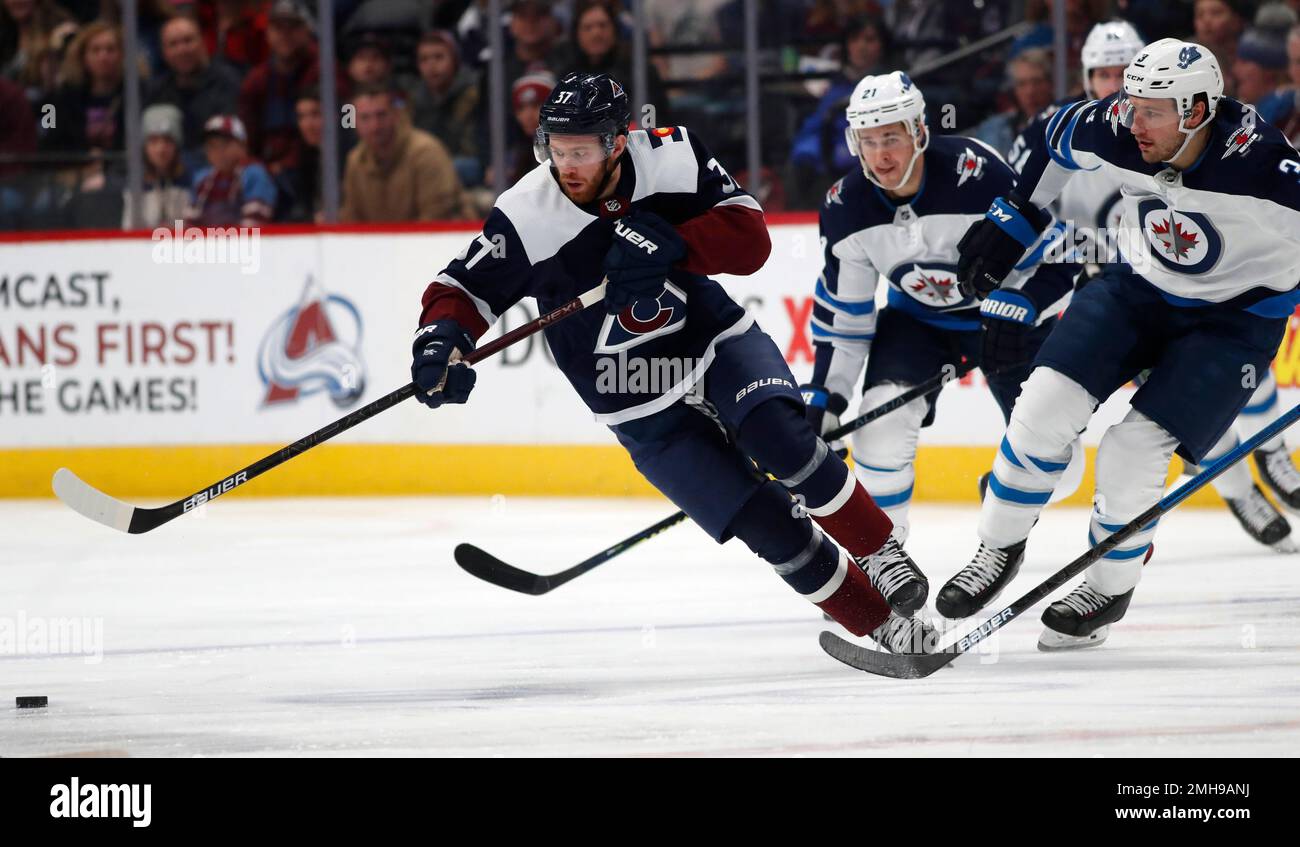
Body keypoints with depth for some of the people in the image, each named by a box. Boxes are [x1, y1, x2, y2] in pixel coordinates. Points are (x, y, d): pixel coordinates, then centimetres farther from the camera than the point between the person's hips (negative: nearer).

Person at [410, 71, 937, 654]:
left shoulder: (671, 158, -13)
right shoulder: (526, 217, -17)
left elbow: (750, 239, -15)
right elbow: (462, 290, -10)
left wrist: (672, 245, -31)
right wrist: (442, 338, -32)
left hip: (716, 341, 1)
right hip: (644, 409, -1)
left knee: (778, 438, -30)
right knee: (770, 527, -11)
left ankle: (881, 555, -10)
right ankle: (879, 625, 3)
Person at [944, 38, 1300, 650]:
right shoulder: (1114, 130, -18)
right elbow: (1058, 137, 5)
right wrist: (1014, 217, 11)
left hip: (1236, 315, -4)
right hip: (1142, 285, 5)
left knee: (1132, 453, -16)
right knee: (1045, 407, -9)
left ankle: (1110, 589, 9)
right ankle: (999, 548, 14)